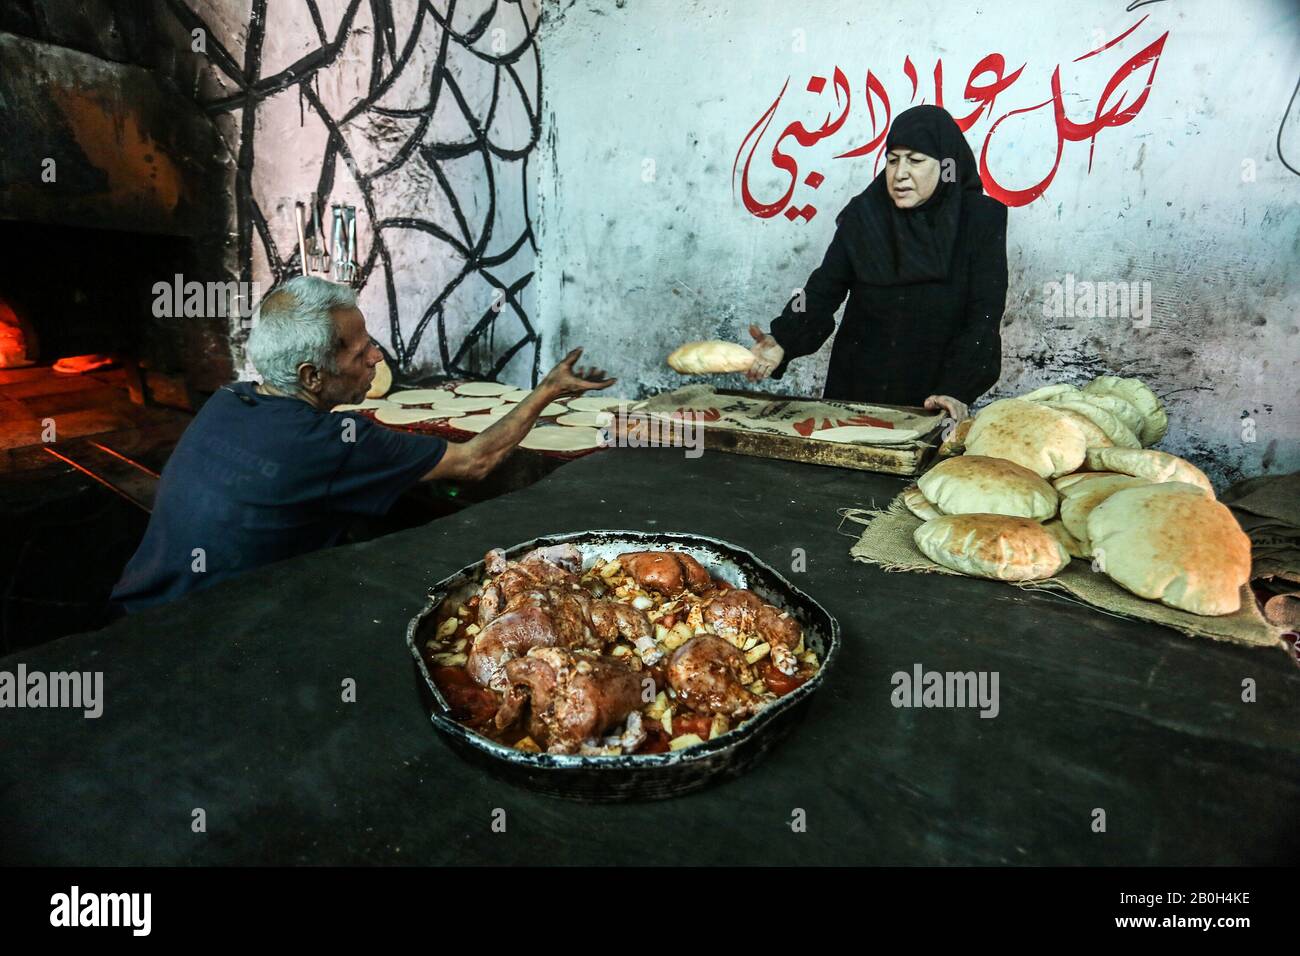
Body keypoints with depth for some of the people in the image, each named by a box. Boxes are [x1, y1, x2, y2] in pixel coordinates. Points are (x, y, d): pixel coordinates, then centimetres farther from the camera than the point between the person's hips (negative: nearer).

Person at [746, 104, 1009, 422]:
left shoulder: (981, 220, -6)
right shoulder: (862, 216, -2)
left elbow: (983, 314, -11)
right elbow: (824, 290, -11)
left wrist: (957, 390, -23)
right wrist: (783, 342, -29)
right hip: (857, 390, 2)